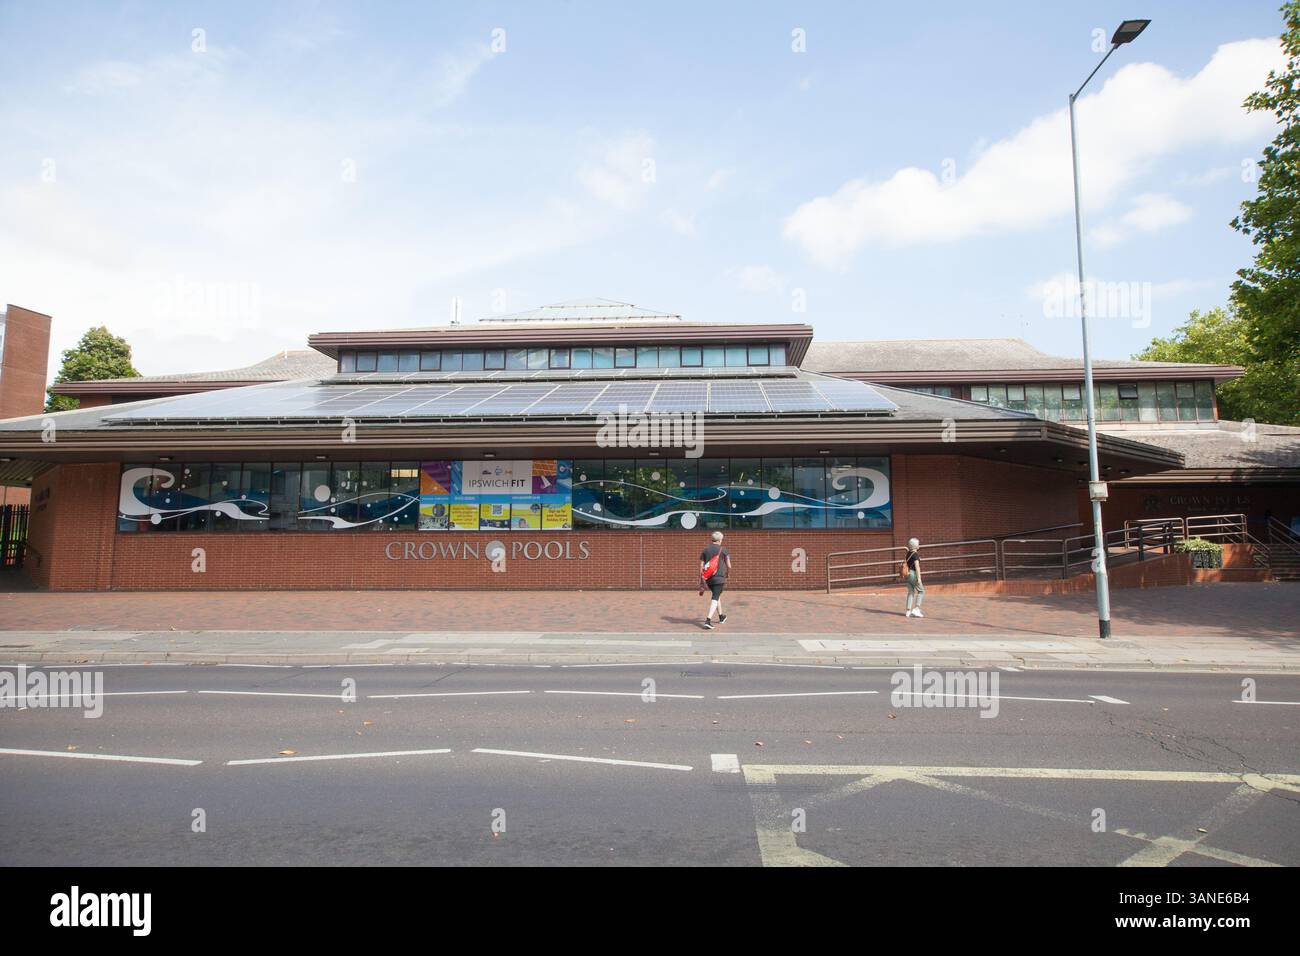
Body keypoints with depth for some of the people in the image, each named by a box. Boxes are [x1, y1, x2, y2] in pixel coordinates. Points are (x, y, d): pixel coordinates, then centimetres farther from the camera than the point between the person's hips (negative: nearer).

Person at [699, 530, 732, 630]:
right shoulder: (723, 550, -5)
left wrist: (701, 581, 7)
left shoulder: (705, 550, 6)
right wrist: (727, 573, 19)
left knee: (716, 595, 24)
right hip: (719, 578, -5)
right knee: (715, 599, -5)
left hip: (708, 578, 5)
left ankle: (721, 617, 38)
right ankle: (708, 620, -19)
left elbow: (701, 566, 4)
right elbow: (729, 566, -3)